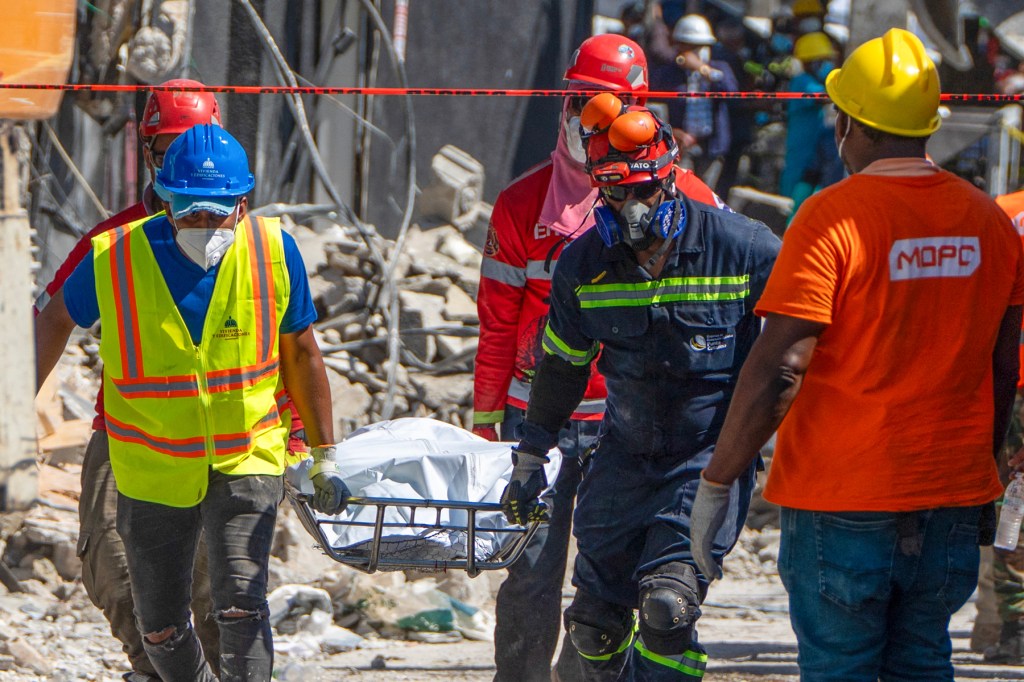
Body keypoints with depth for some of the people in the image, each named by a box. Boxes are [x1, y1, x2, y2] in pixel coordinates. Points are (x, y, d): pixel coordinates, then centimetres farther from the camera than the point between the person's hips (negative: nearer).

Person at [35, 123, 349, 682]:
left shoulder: (273, 252, -10)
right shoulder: (114, 258, -14)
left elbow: (301, 353, 3)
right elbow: (56, 320, 7)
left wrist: (324, 457, 8)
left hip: (247, 460, -1)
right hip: (152, 473, 1)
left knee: (240, 604, -20)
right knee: (160, 630, 10)